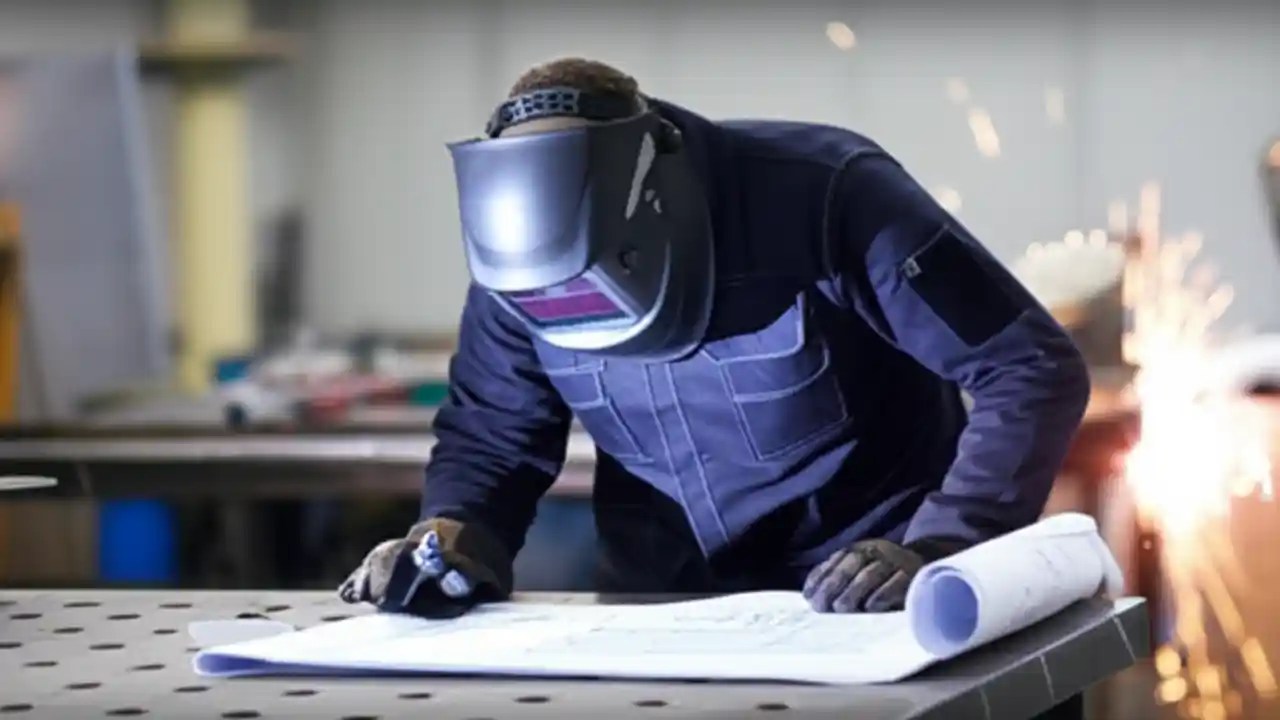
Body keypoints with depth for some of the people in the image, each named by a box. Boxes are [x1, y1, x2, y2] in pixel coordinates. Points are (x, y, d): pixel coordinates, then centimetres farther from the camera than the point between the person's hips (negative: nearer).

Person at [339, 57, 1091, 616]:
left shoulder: (825, 198, -20)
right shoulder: (520, 258, -6)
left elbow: (1034, 370, -19)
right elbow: (490, 434, 9)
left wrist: (934, 554, -30)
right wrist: (454, 530, -13)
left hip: (868, 600, -3)